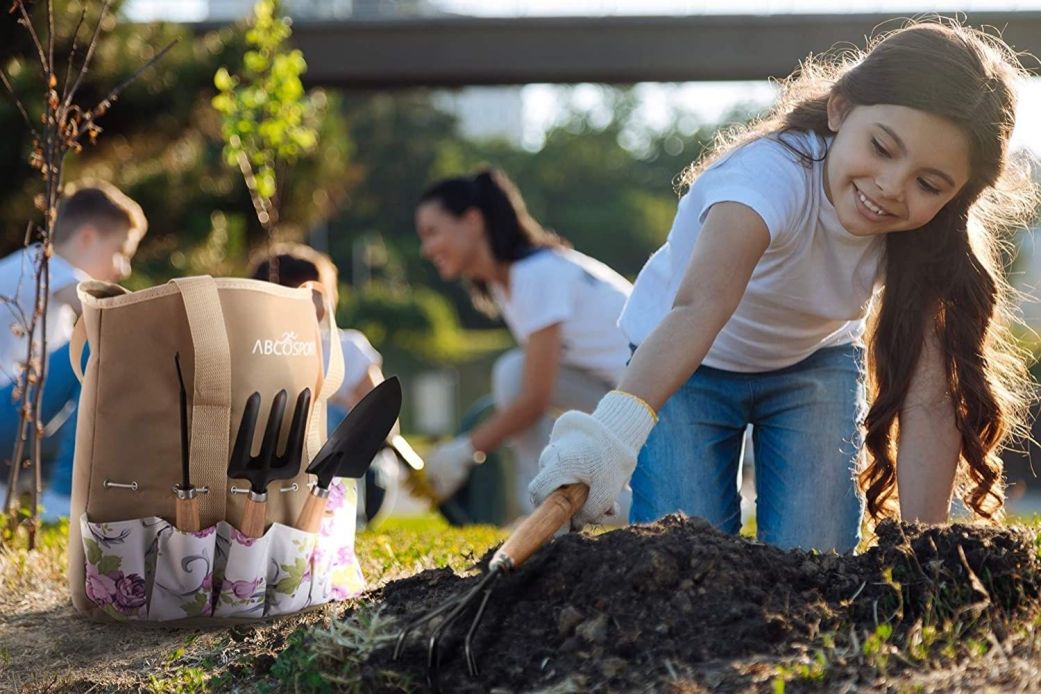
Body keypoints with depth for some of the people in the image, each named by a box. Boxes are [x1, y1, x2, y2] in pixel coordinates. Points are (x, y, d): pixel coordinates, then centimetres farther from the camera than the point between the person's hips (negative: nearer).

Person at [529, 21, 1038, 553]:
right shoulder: (774, 173, -38)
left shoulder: (928, 233, -24)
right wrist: (617, 423, -72)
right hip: (692, 367, -3)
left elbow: (929, 400, -27)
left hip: (817, 359, 3)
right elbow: (702, 305, -56)